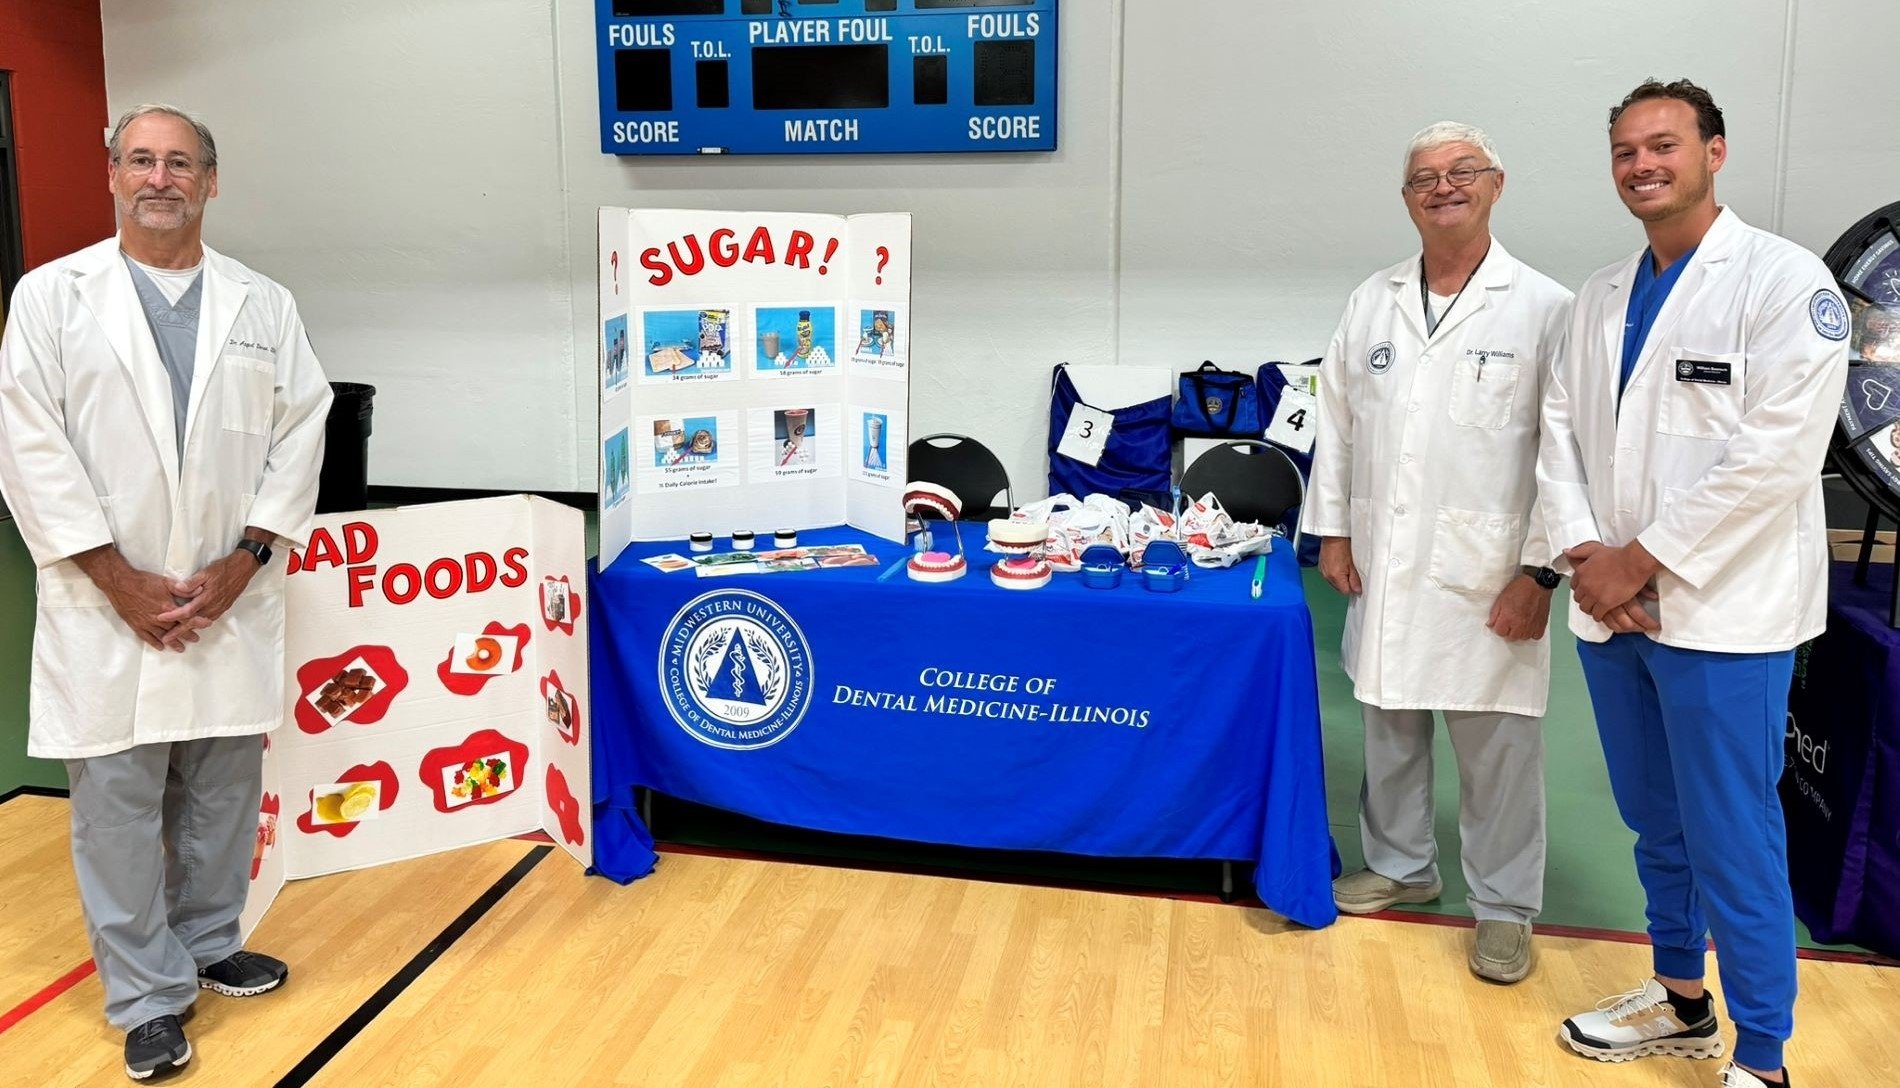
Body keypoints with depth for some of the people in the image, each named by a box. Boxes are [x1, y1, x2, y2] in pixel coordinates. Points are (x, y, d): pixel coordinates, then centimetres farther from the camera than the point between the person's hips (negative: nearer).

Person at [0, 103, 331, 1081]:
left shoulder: (263, 305, 7)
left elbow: (300, 431, 3)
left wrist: (245, 560, -6)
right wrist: (120, 580, -10)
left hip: (233, 598, 2)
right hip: (107, 601, -2)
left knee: (224, 788, 12)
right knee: (117, 800, 2)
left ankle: (209, 945, 32)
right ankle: (148, 996, 15)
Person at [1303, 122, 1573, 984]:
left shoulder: (1545, 309, -5)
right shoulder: (1372, 302, 8)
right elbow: (1337, 420, 13)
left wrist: (1540, 570, -11)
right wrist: (1332, 529, 8)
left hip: (1488, 577, -4)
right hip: (1384, 565, 4)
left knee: (1497, 747, 3)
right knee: (1389, 726, 15)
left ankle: (1504, 906, 20)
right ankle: (1401, 865, 34)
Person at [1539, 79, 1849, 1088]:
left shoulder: (1785, 280, -9)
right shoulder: (1602, 295, 11)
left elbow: (1775, 455, -17)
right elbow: (1562, 426, 7)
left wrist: (1640, 560, -15)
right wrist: (1584, 553, -8)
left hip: (1722, 612, -6)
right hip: (1612, 607, 6)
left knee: (1731, 844, 0)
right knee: (1654, 821, 18)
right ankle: (1680, 1000, 36)